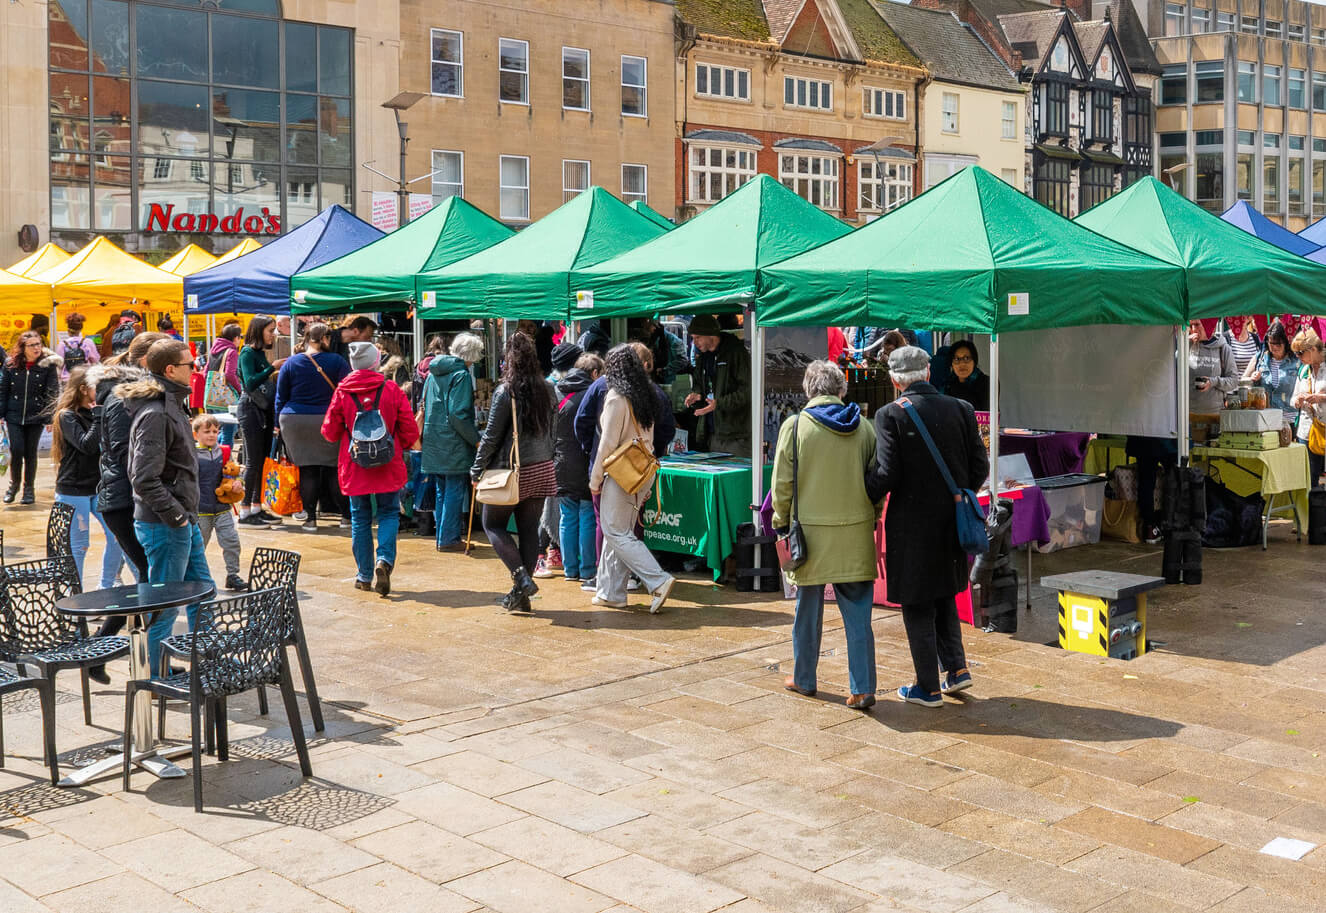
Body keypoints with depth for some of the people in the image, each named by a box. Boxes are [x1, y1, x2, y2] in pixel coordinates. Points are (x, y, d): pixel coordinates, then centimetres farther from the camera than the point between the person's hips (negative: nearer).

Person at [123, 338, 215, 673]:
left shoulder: (172, 405, 12)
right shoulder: (155, 414, -20)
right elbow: (145, 480, -26)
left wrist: (188, 515, 16)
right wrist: (177, 517, -20)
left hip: (184, 522, 10)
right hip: (164, 527, -10)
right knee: (164, 604, 2)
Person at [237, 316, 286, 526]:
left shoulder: (261, 353, 14)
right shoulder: (248, 353, -10)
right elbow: (250, 382, -20)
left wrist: (278, 370, 4)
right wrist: (273, 367, -18)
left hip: (264, 409, 8)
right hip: (250, 408, -8)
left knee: (261, 461, 10)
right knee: (252, 462, -7)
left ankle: (257, 508, 16)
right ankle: (245, 513, -3)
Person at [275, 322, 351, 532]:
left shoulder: (291, 363, 4)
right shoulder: (337, 361, -2)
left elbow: (280, 397, 8)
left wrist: (279, 424, 14)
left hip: (296, 422, 1)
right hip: (328, 422, -1)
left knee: (307, 470, 5)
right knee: (334, 469, 7)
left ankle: (310, 518, 5)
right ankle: (346, 516, 11)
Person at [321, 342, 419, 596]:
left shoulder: (342, 392, -5)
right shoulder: (391, 389, -7)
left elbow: (330, 431, 2)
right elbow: (410, 430, -4)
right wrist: (399, 447, 16)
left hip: (354, 468, 1)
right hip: (388, 467, -1)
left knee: (360, 518, 12)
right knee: (389, 513, 11)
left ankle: (365, 576, 14)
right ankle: (384, 559, -12)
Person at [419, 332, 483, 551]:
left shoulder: (433, 373, 12)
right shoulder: (460, 375, -13)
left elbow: (425, 406, 19)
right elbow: (459, 415, -20)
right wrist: (477, 440, -13)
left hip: (433, 442, 8)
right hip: (454, 443, -8)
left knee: (441, 491, 15)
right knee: (455, 491, -1)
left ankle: (442, 537, 20)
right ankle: (448, 538, 1)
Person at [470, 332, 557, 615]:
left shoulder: (506, 391, -13)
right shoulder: (548, 390, 5)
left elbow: (492, 435, -11)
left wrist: (477, 469, -2)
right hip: (542, 469, 6)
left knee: (493, 524, 9)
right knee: (529, 530, 7)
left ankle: (521, 578, -7)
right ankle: (521, 596, 10)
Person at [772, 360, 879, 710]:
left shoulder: (795, 426, -7)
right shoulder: (863, 427, 0)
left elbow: (782, 483, -5)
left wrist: (781, 521, 9)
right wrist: (872, 519, 17)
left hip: (811, 532, -1)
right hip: (856, 534, 2)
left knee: (808, 609, 14)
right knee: (857, 614, 5)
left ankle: (803, 678, 27)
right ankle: (862, 688, 3)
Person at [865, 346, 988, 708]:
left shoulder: (890, 415, -13)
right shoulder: (961, 410, 0)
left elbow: (886, 475, -17)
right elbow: (980, 467, 1)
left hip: (912, 524, -5)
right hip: (952, 523, 5)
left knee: (918, 607, 7)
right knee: (943, 596, 24)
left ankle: (928, 688, 13)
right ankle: (957, 668, 21)